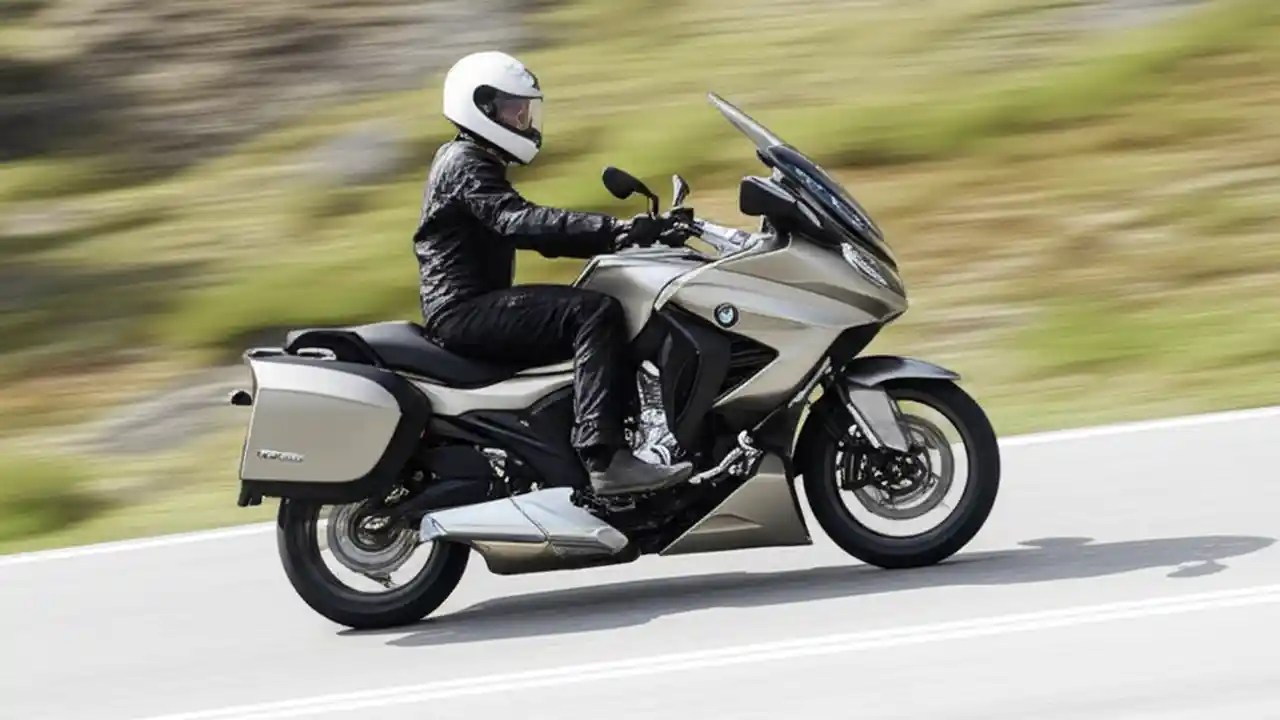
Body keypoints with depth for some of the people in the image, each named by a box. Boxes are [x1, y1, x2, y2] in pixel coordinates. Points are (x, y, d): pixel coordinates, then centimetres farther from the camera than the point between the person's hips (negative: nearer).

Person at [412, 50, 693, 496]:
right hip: (466, 312, -11)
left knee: (596, 314, 13)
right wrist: (616, 230, -36)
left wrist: (620, 237, 12)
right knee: (596, 313, -25)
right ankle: (605, 458, -37)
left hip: (470, 312, 11)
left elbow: (541, 234, 22)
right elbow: (520, 222, -27)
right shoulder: (465, 164, -9)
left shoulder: (475, 163, 25)